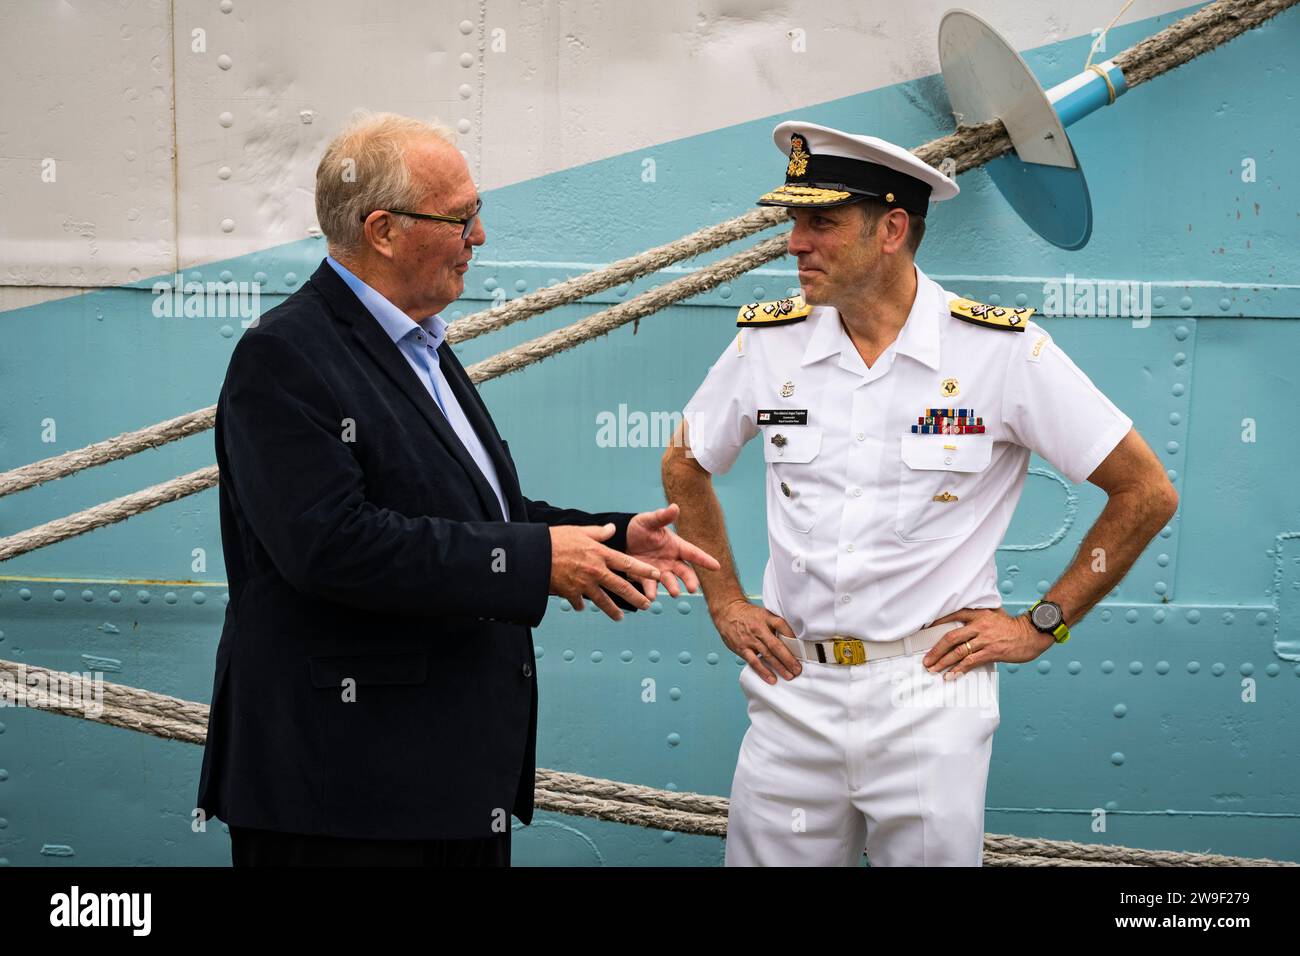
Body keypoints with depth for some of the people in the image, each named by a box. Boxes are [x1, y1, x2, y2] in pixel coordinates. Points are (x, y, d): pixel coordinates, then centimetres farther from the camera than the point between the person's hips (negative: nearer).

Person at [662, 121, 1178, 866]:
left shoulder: (1002, 349, -9)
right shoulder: (769, 341, 1)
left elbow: (1148, 492, -3)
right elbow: (685, 466, 19)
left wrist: (1043, 624, -3)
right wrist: (726, 604, 12)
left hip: (930, 693, -3)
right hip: (794, 690, 3)